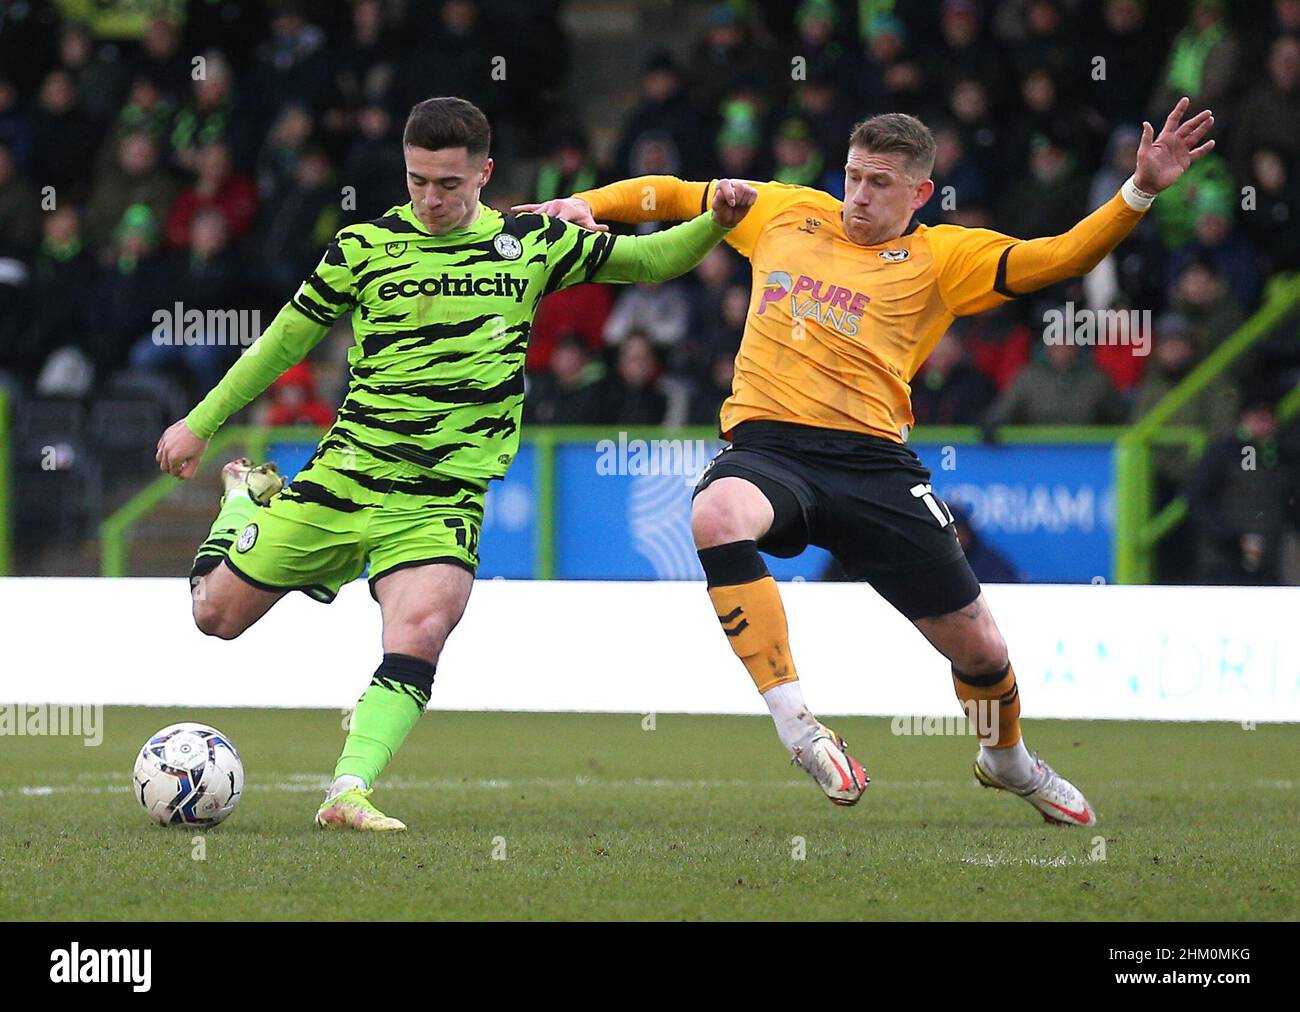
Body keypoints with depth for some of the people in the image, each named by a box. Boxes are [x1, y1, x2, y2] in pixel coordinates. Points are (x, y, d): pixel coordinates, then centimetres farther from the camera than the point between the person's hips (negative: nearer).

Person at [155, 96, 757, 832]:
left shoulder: (531, 244, 4)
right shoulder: (366, 247, 1)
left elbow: (649, 261, 14)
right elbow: (287, 340, 12)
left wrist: (715, 224, -6)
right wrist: (200, 424, 16)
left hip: (444, 499, -1)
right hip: (346, 472, 1)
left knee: (421, 629, -28)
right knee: (217, 613, 7)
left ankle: (349, 791, -29)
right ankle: (249, 499, 39)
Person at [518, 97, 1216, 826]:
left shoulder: (939, 258, 10)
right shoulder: (785, 213, 18)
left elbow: (1056, 258, -1)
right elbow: (673, 196, 29)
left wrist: (1140, 193, -12)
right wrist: (586, 204, 16)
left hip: (872, 459, 0)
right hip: (768, 446, 0)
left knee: (977, 643, 2)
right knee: (717, 514, -38)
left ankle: (1008, 760, 40)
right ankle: (795, 722, -33)